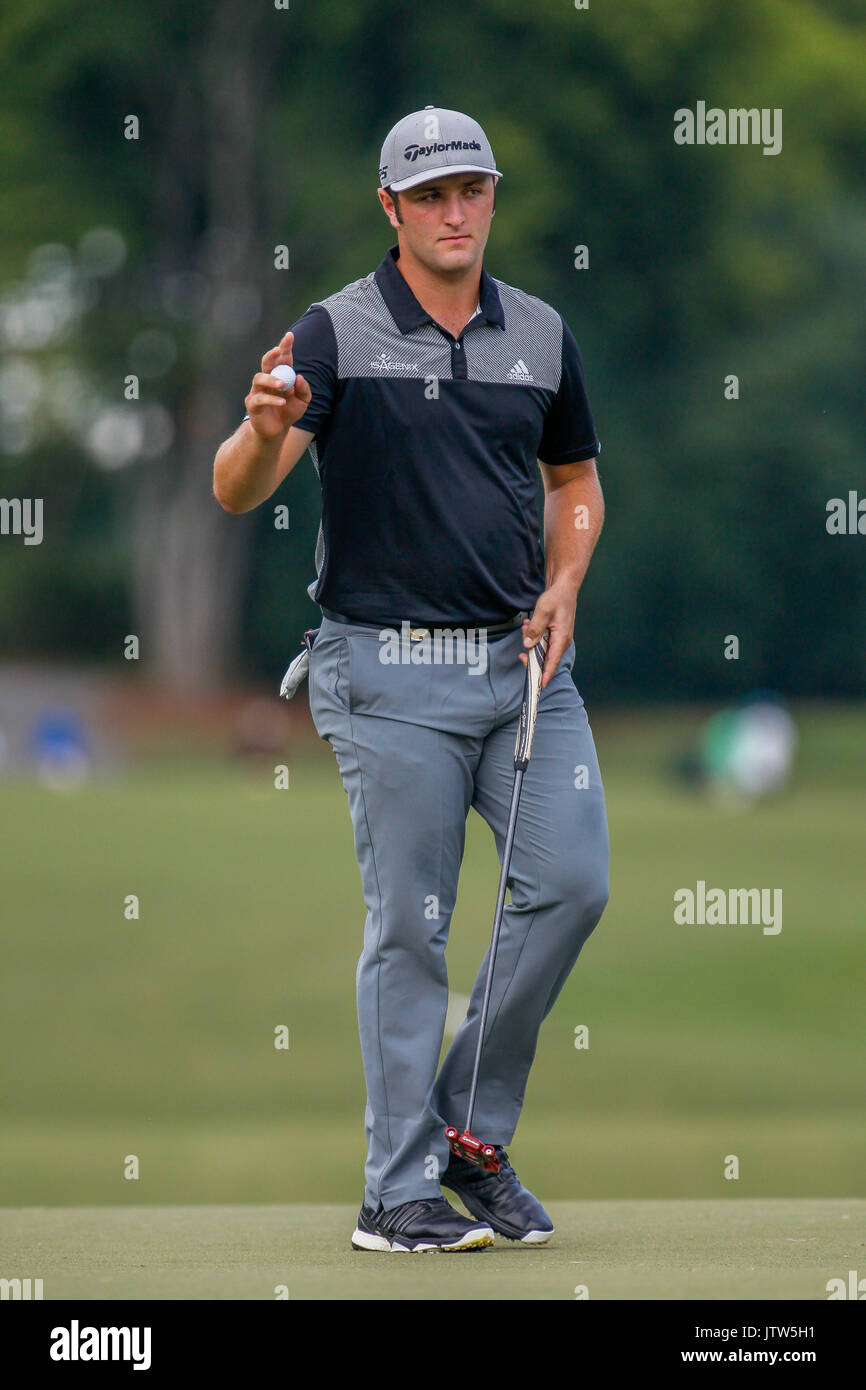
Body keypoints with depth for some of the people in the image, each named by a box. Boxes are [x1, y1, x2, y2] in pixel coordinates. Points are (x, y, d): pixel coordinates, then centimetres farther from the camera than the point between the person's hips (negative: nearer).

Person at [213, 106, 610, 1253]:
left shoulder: (541, 333, 9)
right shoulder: (337, 333, -5)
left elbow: (576, 480, 23)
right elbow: (236, 491, -14)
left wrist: (562, 588, 4)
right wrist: (265, 431, -37)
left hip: (522, 659, 4)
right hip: (391, 673, -4)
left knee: (570, 882, -6)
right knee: (410, 928, -3)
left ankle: (473, 1131, 11)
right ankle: (399, 1190, 3)